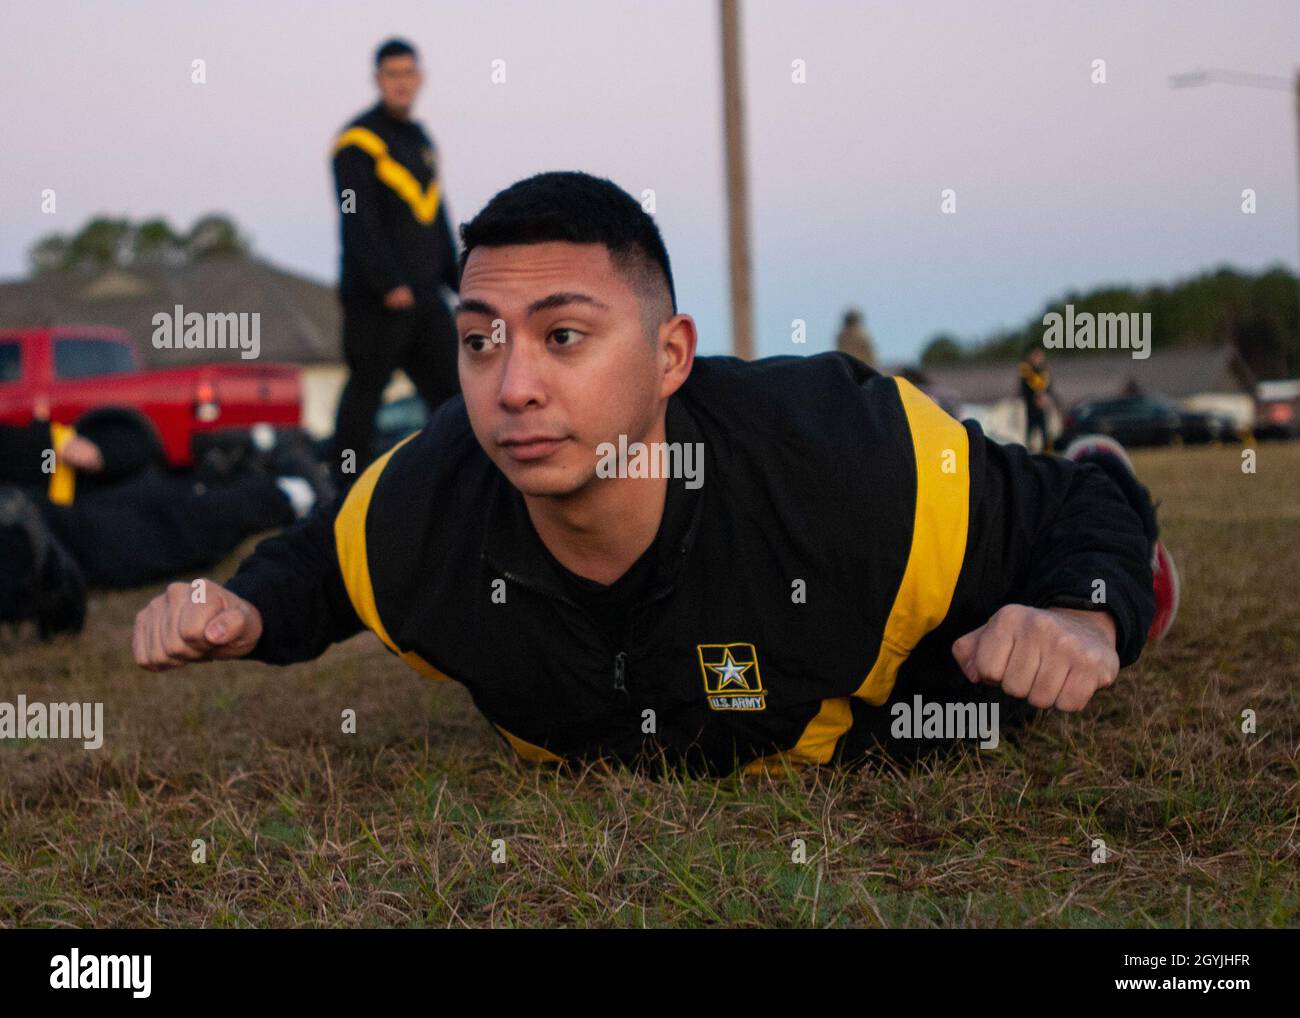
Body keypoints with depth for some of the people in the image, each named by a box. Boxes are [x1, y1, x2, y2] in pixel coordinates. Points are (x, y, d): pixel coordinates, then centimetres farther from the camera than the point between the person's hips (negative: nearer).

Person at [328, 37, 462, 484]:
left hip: (424, 294, 8)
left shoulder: (421, 140, 19)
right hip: (375, 297, -8)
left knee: (451, 385, 6)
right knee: (366, 388, -4)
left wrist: (456, 277, 19)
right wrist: (389, 283, -22)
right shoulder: (358, 140, -6)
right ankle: (348, 486, 3)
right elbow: (359, 222, -14)